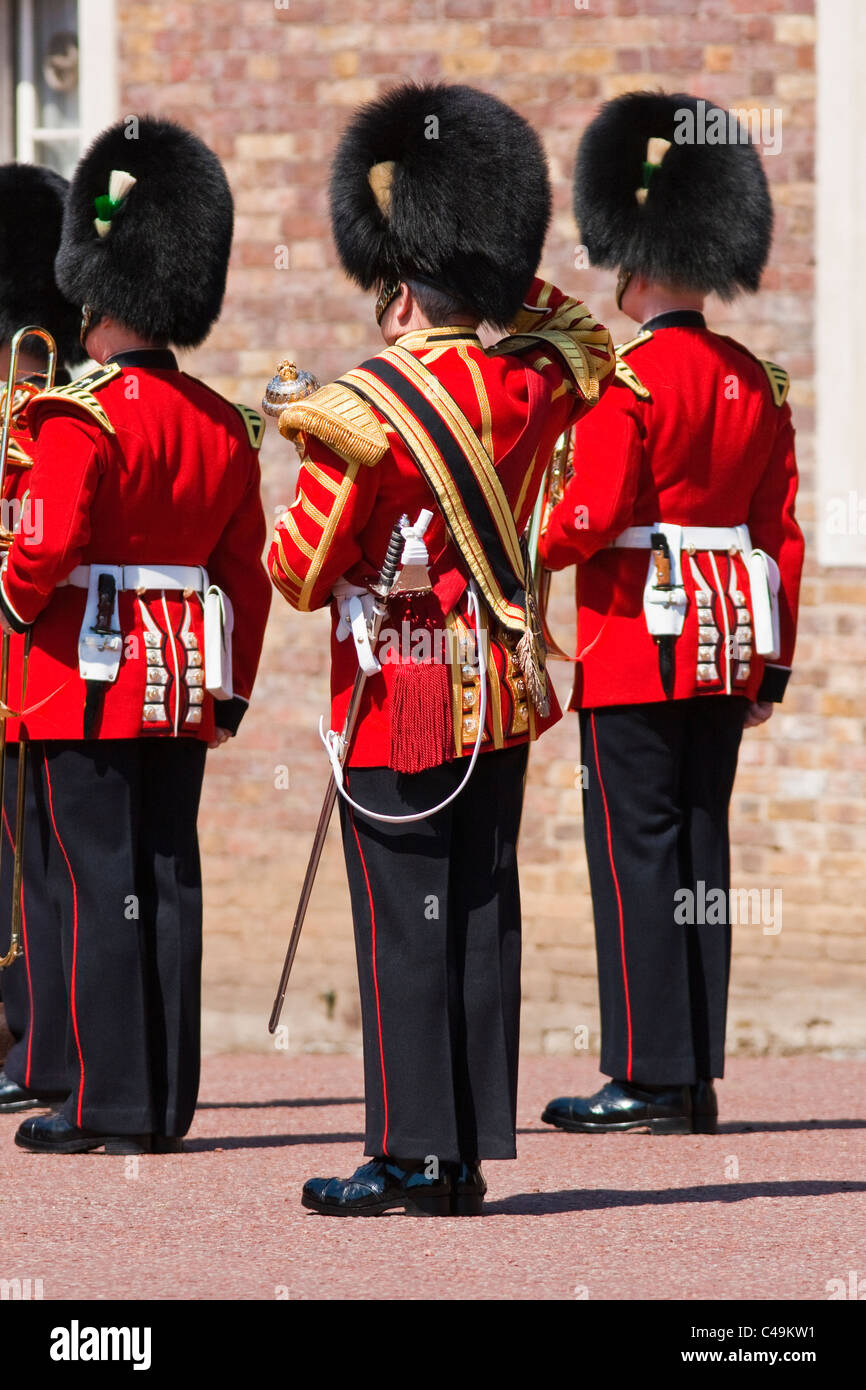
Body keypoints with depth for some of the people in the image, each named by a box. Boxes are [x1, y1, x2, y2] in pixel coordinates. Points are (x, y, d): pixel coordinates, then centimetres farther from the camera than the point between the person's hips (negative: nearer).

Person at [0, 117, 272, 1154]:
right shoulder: (225, 426, 8)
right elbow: (248, 568, 11)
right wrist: (231, 688, 19)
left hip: (90, 682, -6)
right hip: (187, 683, 6)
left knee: (98, 885, -3)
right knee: (168, 882, 8)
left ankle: (109, 1105, -3)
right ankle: (166, 1101, 10)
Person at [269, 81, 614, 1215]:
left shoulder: (367, 409, -16)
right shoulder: (538, 379, 1)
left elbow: (300, 573, -12)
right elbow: (579, 333, 28)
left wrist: (302, 501, 9)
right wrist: (496, 271, 19)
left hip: (402, 702, -6)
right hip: (504, 694, 6)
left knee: (405, 928, -2)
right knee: (483, 919, 8)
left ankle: (413, 1156, -1)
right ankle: (473, 1156, 10)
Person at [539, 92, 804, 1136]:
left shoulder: (627, 376, -12)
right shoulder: (757, 383, 9)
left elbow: (592, 515, -19)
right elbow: (782, 534, 11)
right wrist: (771, 662, 16)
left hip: (636, 645, -7)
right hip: (727, 647, 7)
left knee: (636, 854, -4)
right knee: (699, 851, 9)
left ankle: (649, 1078, -4)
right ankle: (698, 1078, 10)